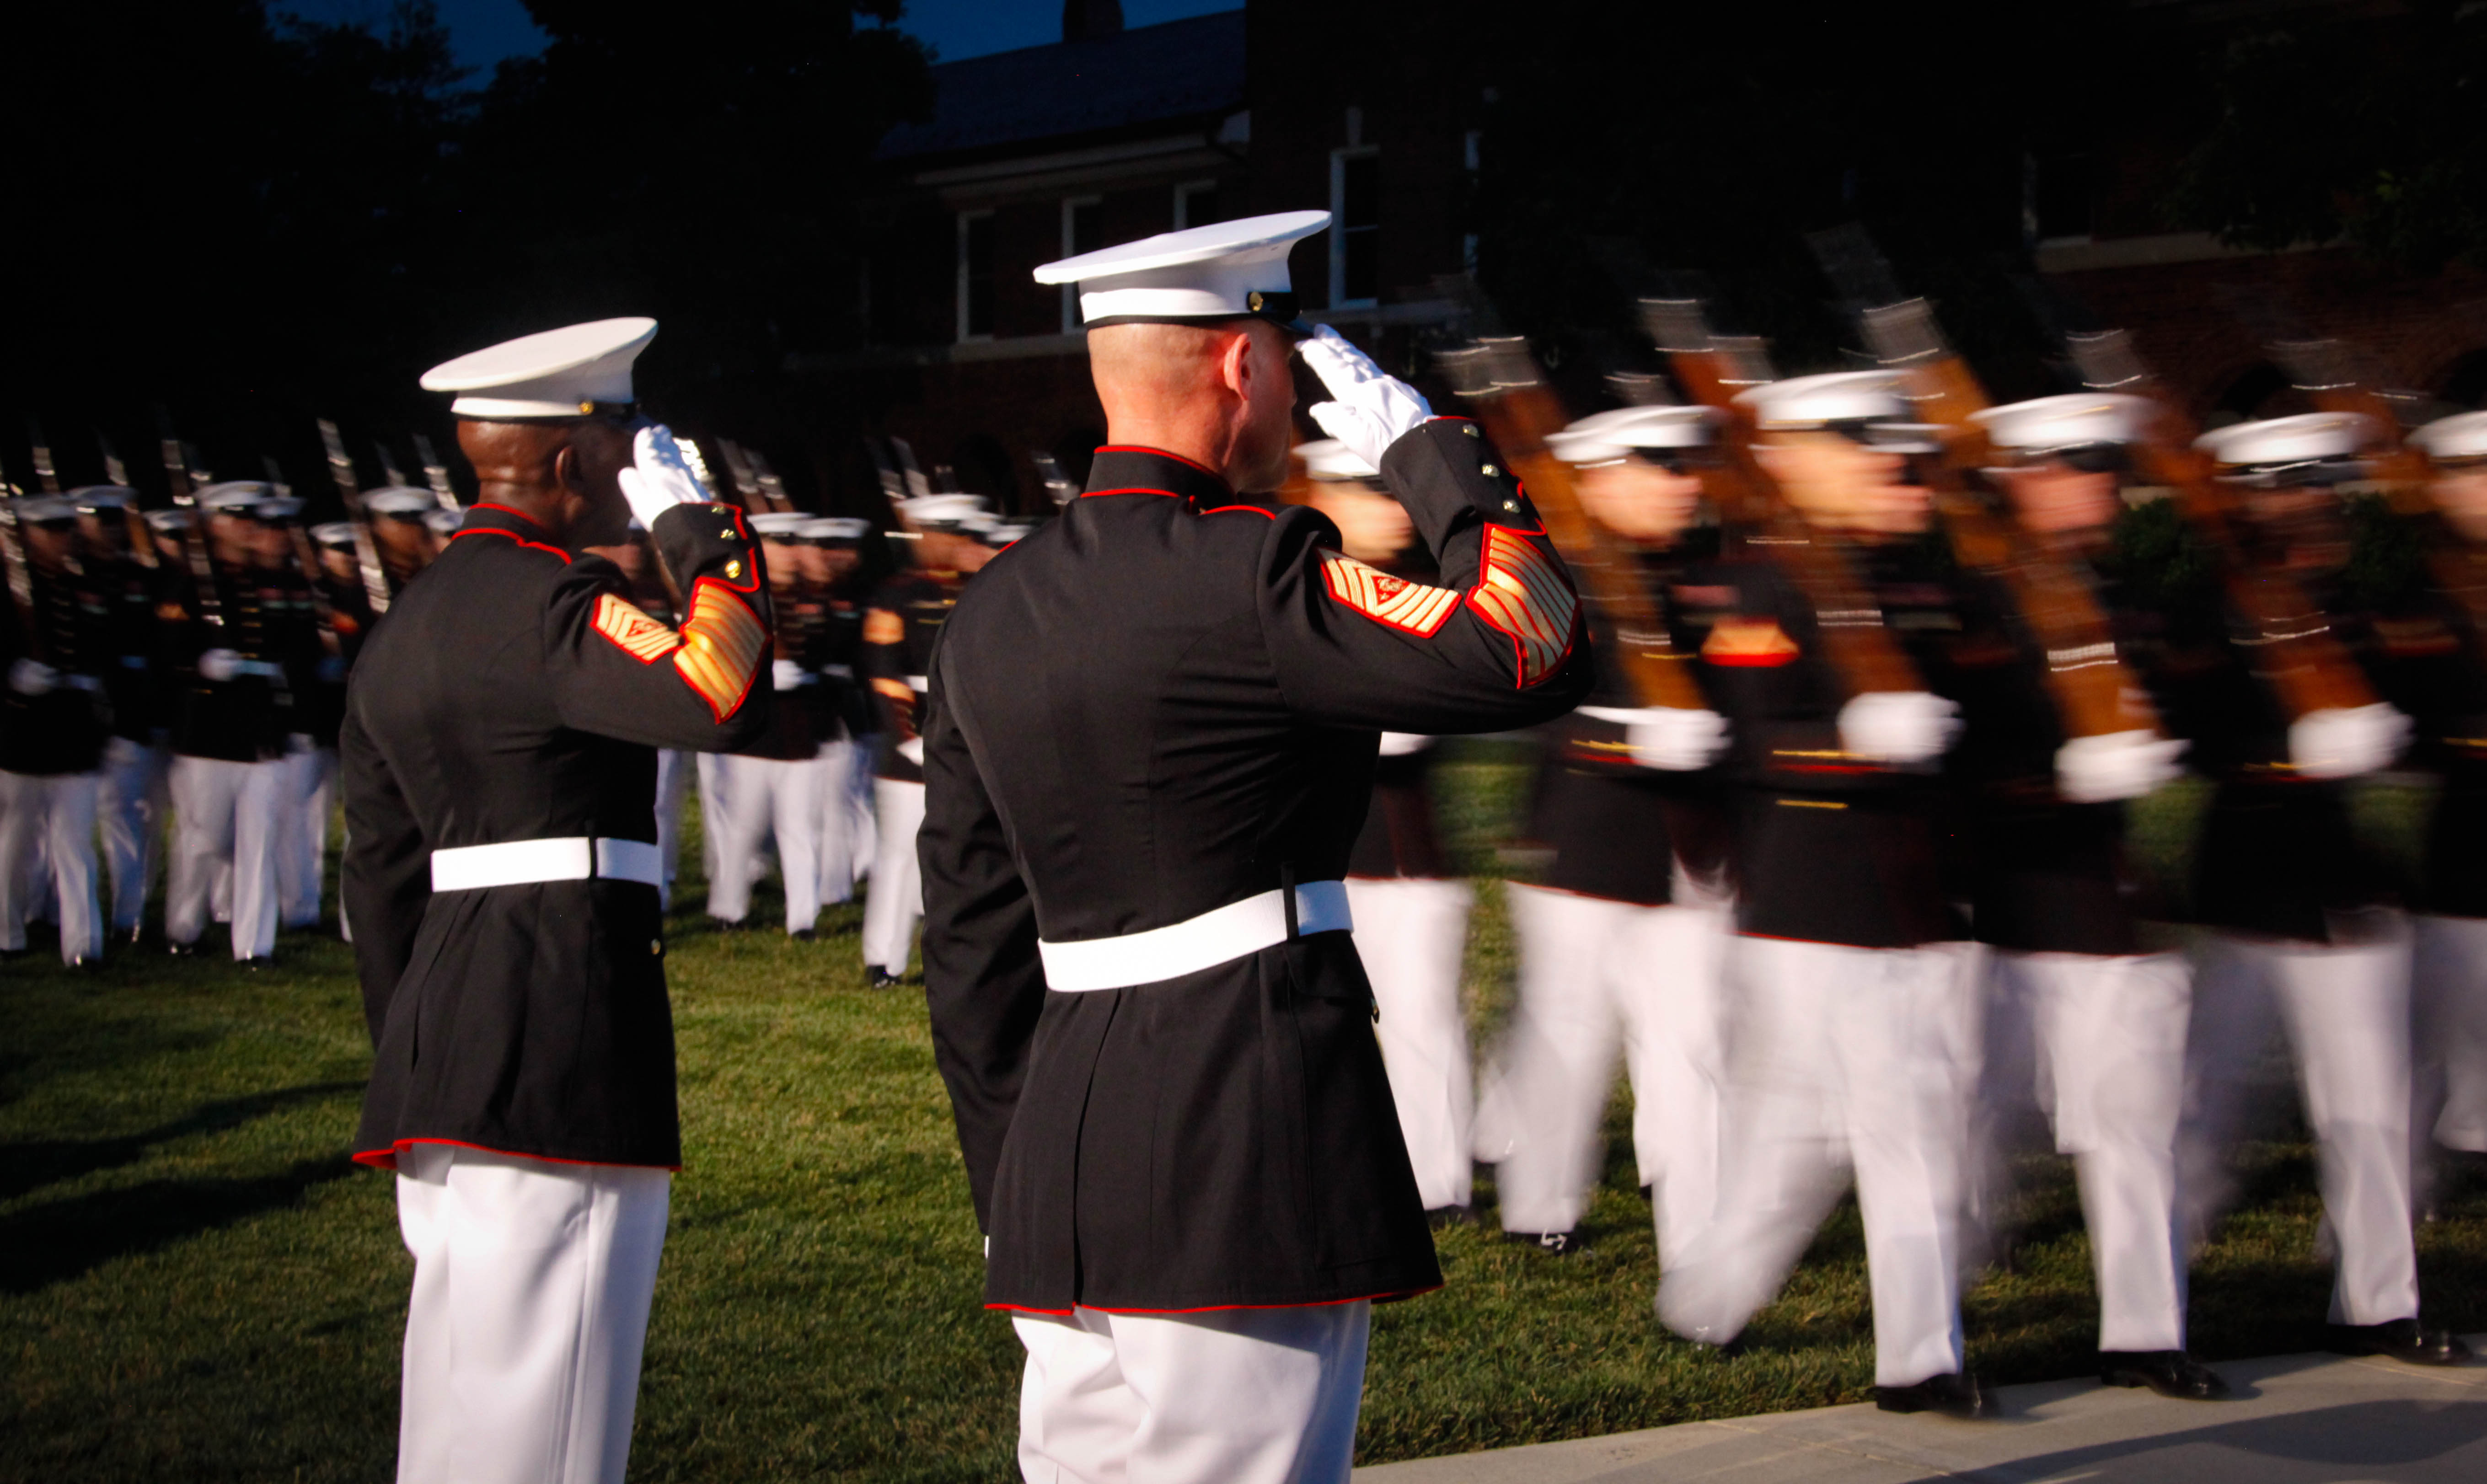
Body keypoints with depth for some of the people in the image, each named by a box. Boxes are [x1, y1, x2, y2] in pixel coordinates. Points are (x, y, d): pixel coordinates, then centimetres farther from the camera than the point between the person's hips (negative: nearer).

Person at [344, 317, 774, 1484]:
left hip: (442, 1041, 10)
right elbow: (724, 698, -29)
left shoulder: (409, 624, 18)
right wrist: (697, 524, -13)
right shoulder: (545, 602, -12)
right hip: (560, 1054, -10)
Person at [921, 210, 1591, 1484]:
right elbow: (1535, 656, -18)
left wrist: (1012, 1201, 22)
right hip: (1245, 1164, -8)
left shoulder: (993, 612, 12)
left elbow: (969, 945, 15)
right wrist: (1427, 450, -4)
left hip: (1061, 1154, 8)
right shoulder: (1242, 576, -13)